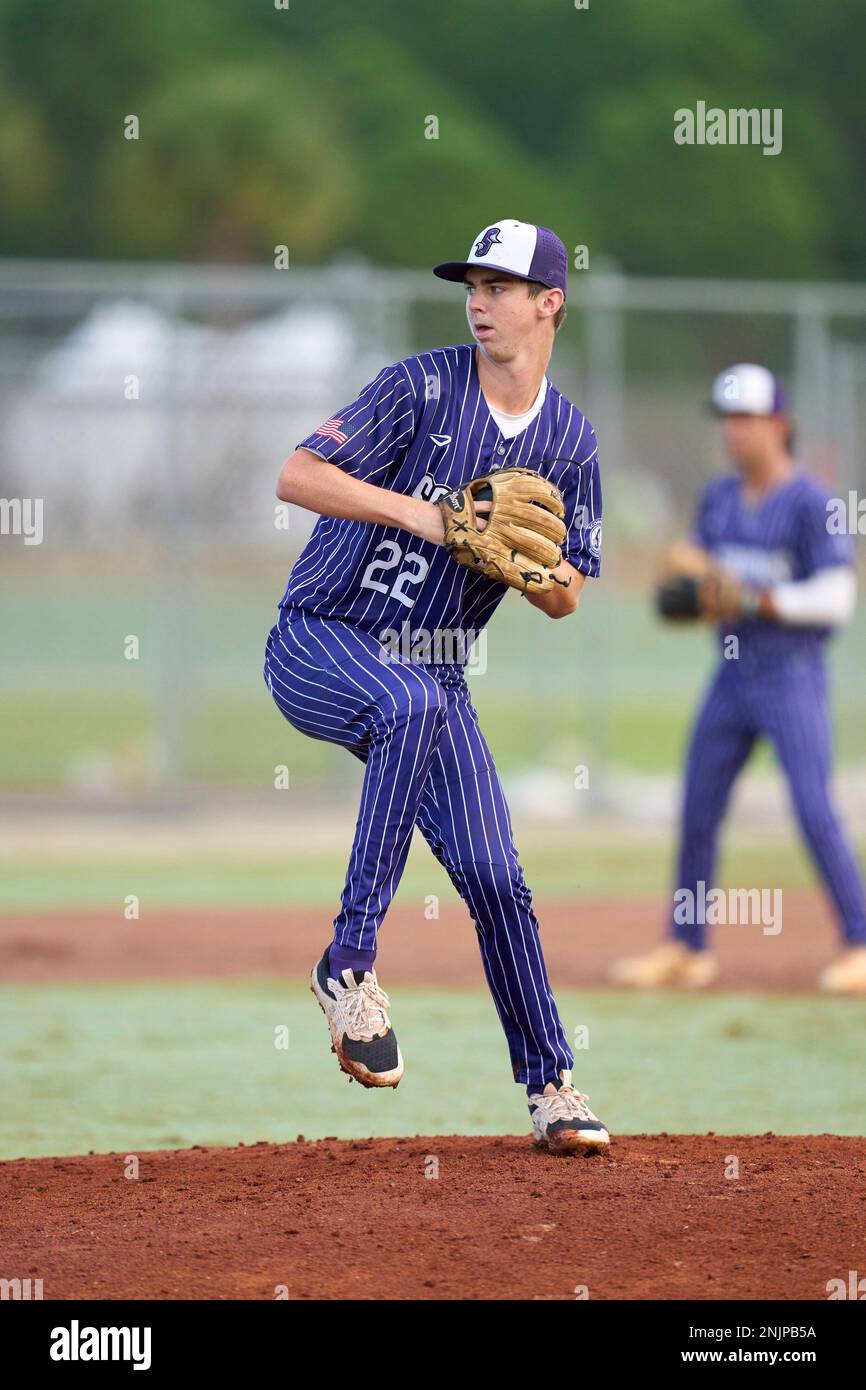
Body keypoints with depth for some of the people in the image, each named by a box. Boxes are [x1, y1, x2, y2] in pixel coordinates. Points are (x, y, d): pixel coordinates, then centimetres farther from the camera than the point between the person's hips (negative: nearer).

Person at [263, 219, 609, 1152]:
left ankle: (550, 1086, 9)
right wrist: (418, 514, -25)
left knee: (492, 876, -4)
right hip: (318, 644, -5)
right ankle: (350, 961, -33)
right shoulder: (421, 389, -9)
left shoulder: (571, 442, 6)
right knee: (411, 706, -38)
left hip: (432, 669, 5)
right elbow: (297, 477, -17)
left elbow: (565, 601, 10)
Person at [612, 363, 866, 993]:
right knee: (697, 811, 7)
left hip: (794, 675, -7)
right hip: (734, 675, 7)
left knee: (814, 810, -13)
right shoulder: (718, 499, 10)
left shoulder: (811, 504, -11)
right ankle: (687, 950, 17)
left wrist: (756, 600, -23)